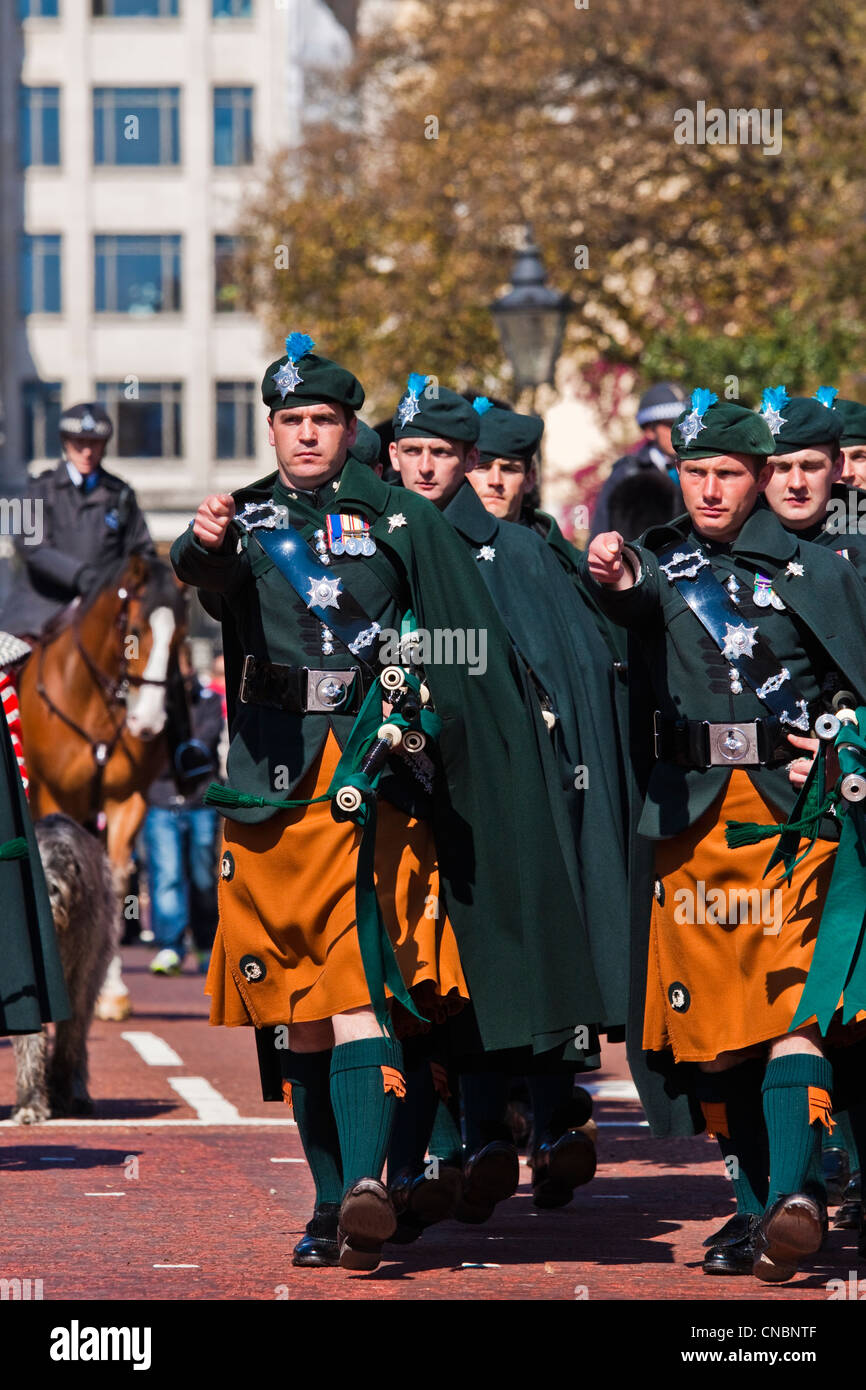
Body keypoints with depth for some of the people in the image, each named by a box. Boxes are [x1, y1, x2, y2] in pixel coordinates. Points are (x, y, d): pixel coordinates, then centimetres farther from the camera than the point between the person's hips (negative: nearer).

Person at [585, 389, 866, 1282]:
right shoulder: (658, 563, 10)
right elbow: (639, 608, -13)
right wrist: (616, 580, -36)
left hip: (792, 806, -3)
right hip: (693, 815, 3)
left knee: (789, 1002, -16)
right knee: (710, 1022, 5)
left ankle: (794, 1191, -28)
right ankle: (756, 1206, 15)